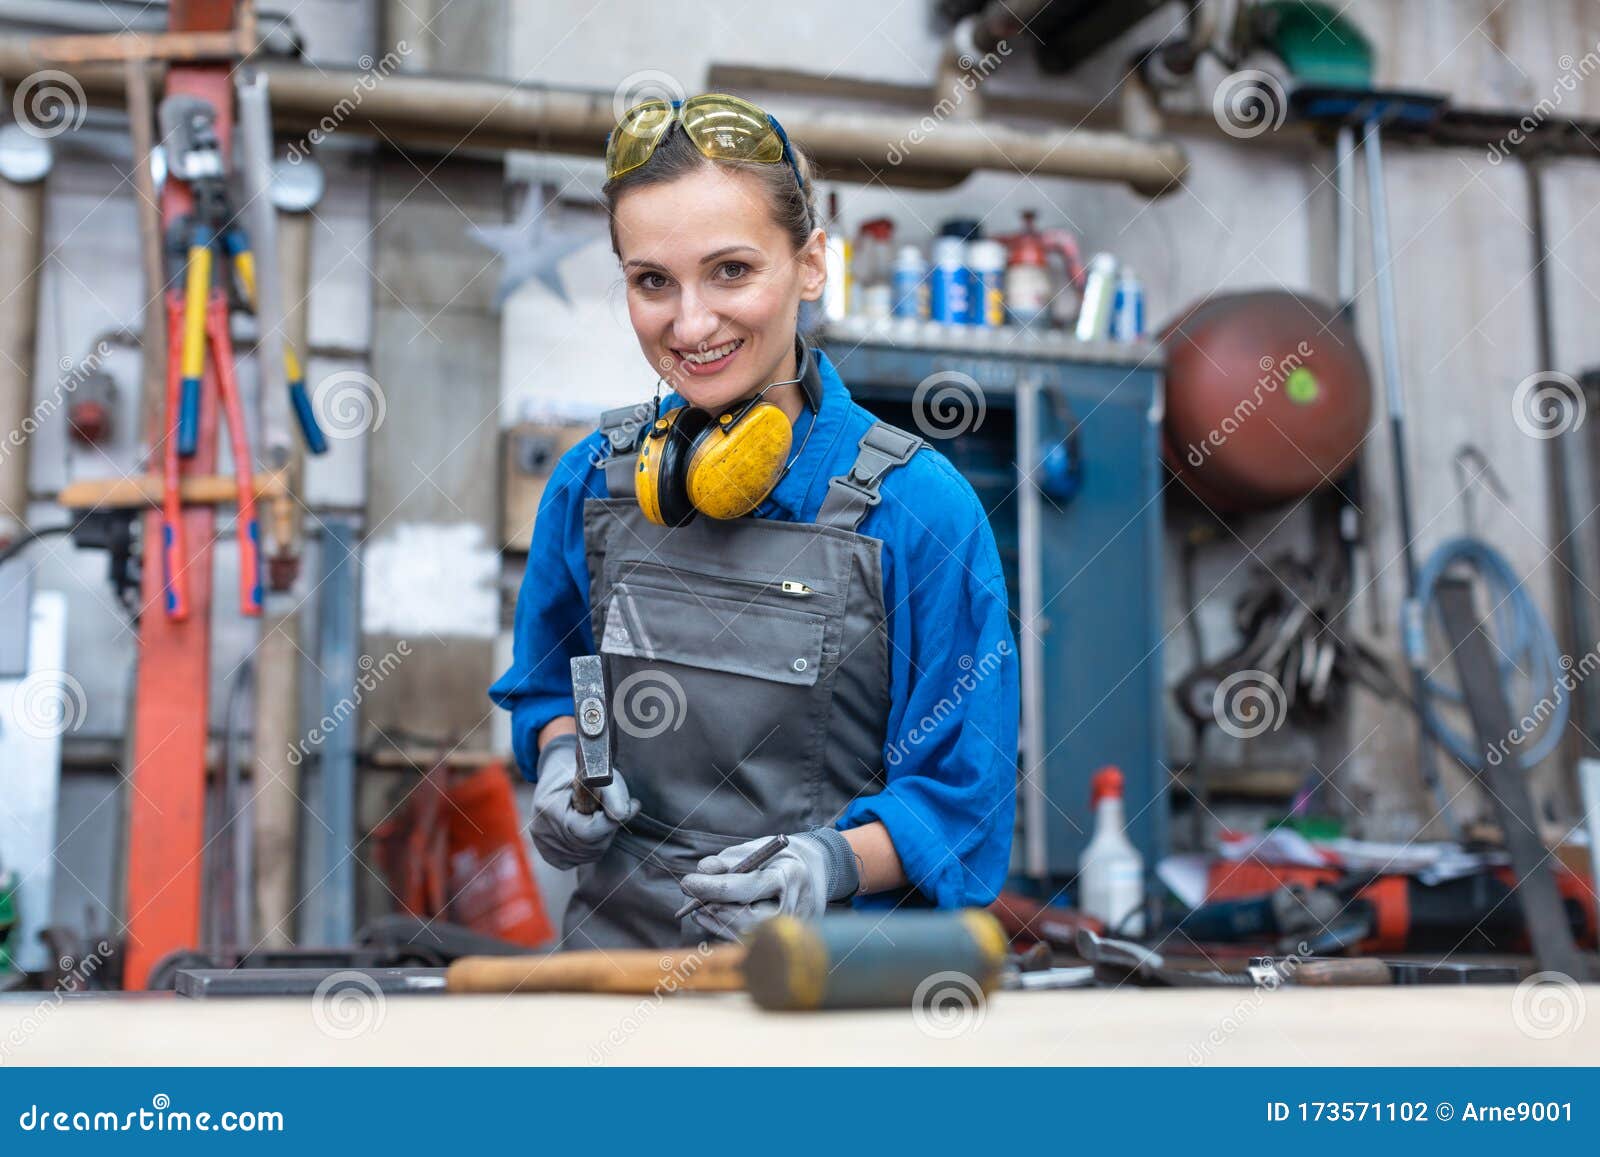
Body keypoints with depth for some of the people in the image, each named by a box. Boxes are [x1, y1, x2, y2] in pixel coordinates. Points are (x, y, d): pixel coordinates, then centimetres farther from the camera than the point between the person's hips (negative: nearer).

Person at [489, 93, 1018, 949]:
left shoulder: (918, 507, -8)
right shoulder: (591, 481, 5)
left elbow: (962, 789, -3)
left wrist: (832, 862, -19)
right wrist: (560, 759, 1)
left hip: (831, 954, -3)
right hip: (617, 937, 3)